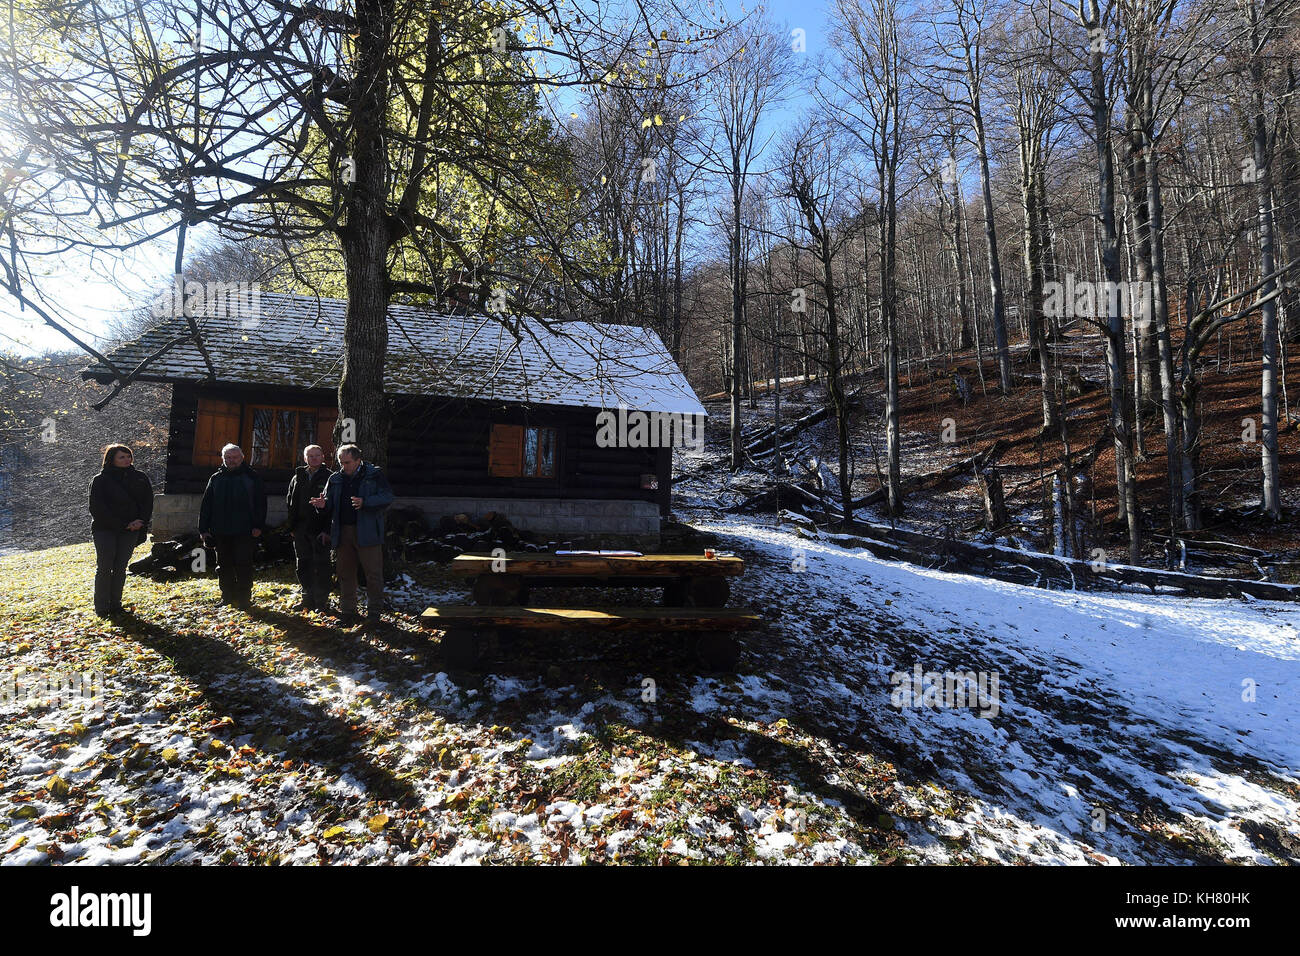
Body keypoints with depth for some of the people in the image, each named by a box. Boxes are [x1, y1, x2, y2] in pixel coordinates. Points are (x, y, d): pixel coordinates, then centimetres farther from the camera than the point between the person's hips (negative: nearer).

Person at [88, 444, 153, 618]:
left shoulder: (140, 478, 7)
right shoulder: (99, 480, -2)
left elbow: (148, 503, 7)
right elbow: (97, 509, -7)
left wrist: (140, 522, -10)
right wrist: (123, 525, -13)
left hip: (130, 531, 3)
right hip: (104, 530, -3)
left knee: (120, 568, 5)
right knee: (104, 568, -3)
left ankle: (115, 605, 12)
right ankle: (101, 608, 5)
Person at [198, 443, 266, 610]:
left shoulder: (252, 477, 2)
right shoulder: (216, 478, 11)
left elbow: (261, 502, -1)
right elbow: (206, 505, 13)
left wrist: (259, 526, -9)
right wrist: (204, 528, 6)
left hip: (244, 531, -4)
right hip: (221, 531, 4)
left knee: (243, 564, -4)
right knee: (224, 565, 10)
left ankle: (244, 598, 2)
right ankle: (227, 596, 21)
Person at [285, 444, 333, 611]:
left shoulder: (329, 477, -4)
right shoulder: (298, 477, 12)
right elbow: (289, 501, 18)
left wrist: (327, 529, -15)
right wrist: (292, 525, 9)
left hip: (320, 529, -5)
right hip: (301, 529, 6)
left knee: (321, 566, 0)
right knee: (303, 565, 12)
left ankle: (322, 601, 9)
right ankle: (308, 599, 23)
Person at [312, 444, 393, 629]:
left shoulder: (374, 475, -1)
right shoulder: (335, 479, 13)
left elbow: (387, 497, -9)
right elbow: (331, 502, 18)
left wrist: (365, 502, -23)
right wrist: (324, 504, -5)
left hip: (367, 532, -5)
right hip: (343, 532, 5)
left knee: (373, 573, -2)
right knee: (345, 573, 11)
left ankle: (373, 613, 10)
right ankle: (347, 611, 23)